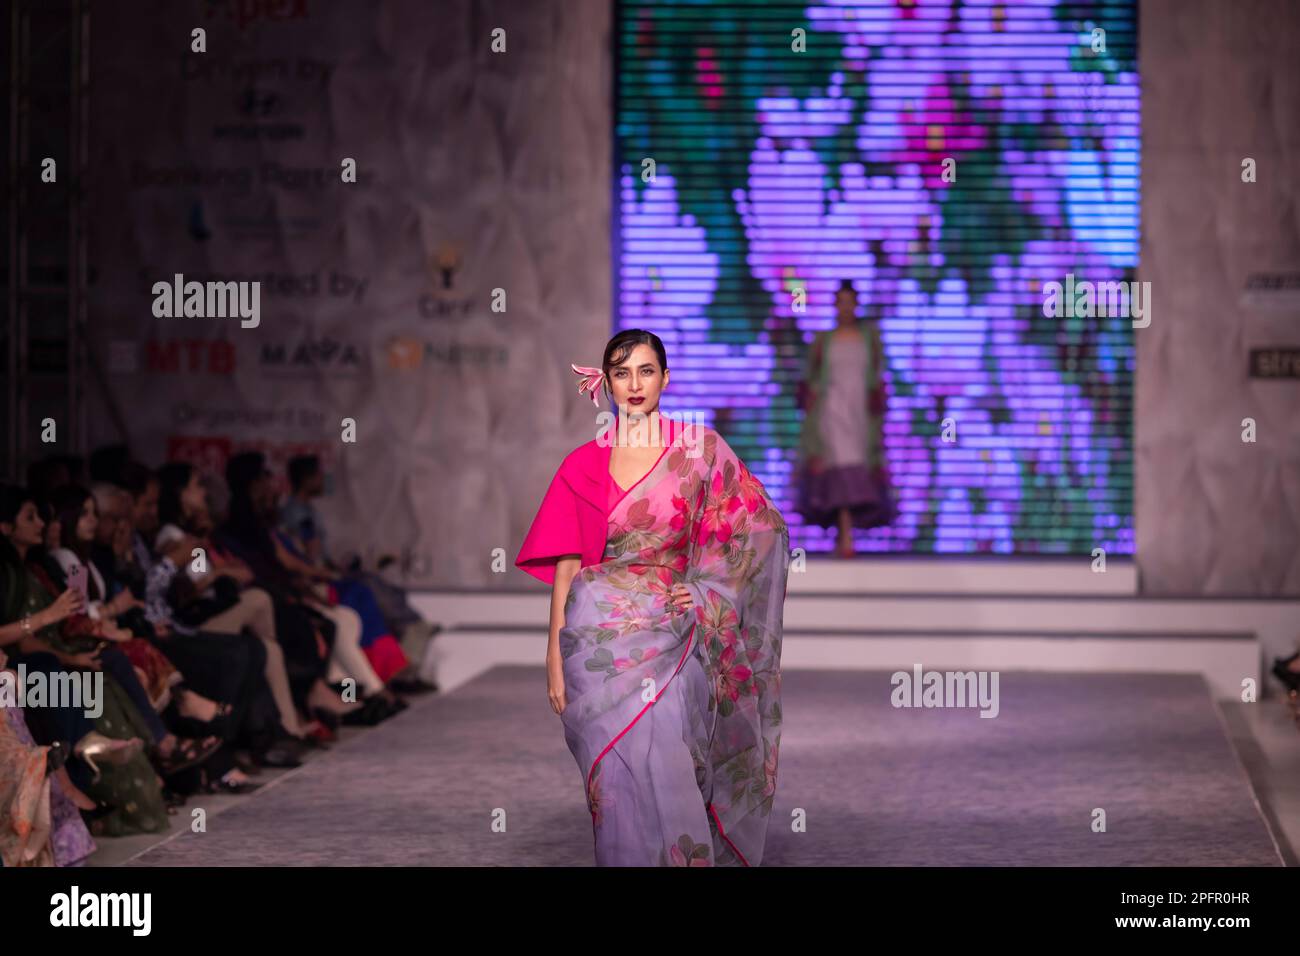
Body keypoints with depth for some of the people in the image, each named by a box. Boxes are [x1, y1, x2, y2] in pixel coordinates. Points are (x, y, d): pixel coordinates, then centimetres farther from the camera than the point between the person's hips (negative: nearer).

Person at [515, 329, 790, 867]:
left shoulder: (701, 449, 3)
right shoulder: (583, 465, 4)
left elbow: (758, 530, 6)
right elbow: (566, 564, 3)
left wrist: (706, 593, -5)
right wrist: (555, 657, -2)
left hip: (671, 638, 0)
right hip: (602, 638, 0)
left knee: (666, 771, -4)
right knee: (622, 777, -5)